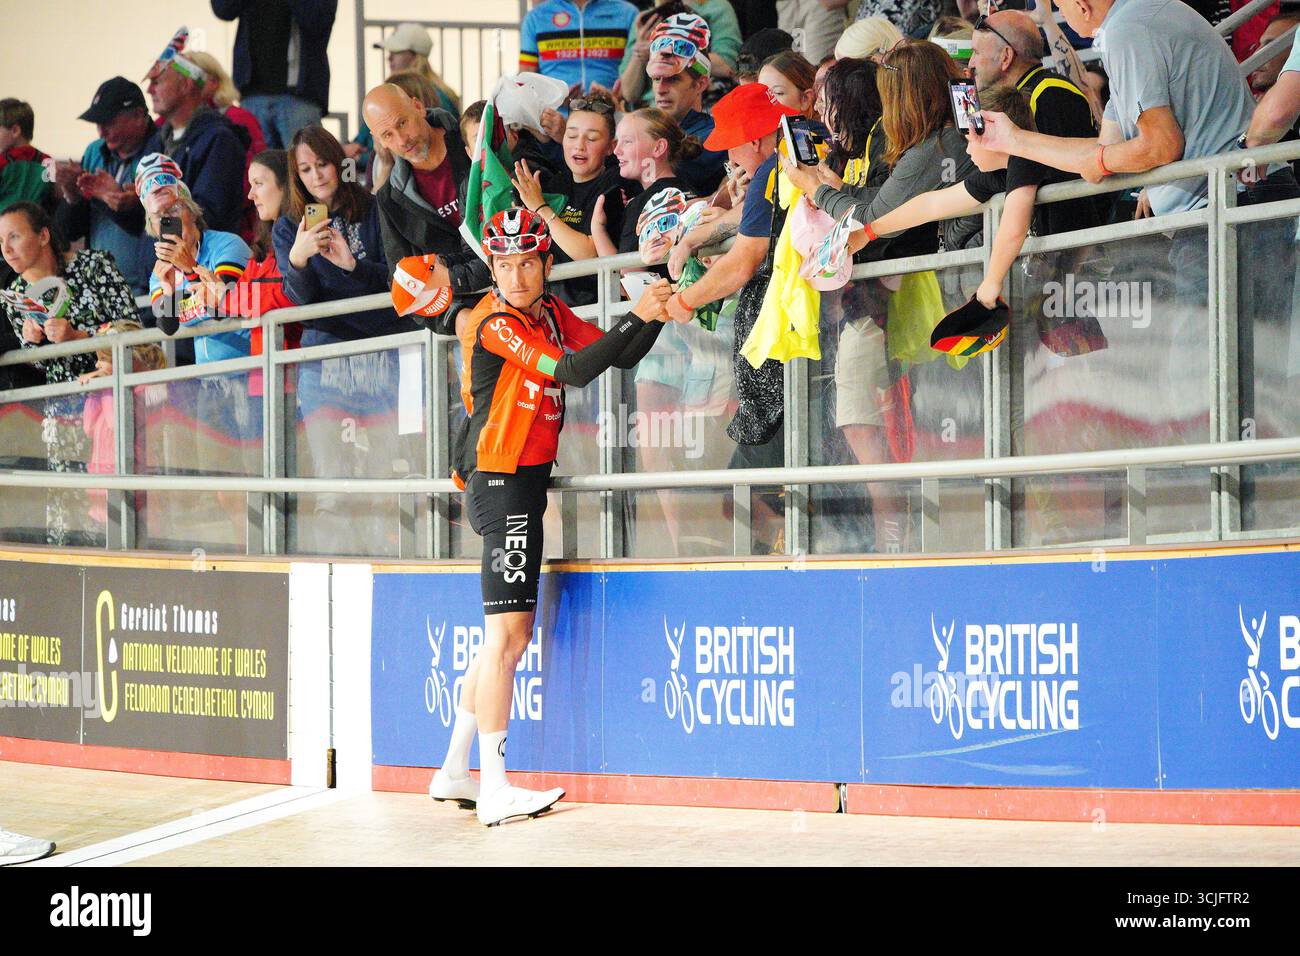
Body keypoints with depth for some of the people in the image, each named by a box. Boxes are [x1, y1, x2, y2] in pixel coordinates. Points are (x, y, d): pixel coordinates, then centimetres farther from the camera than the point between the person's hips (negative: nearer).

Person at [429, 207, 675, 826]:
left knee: (512, 633, 13)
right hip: (501, 481, -9)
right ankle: (493, 792, -13)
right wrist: (636, 317, -25)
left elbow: (619, 356, 12)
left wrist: (655, 316, -6)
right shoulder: (495, 324, -14)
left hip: (526, 481, 9)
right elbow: (573, 371, -24)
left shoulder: (550, 313, 13)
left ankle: (455, 771, 21)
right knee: (506, 633, -13)